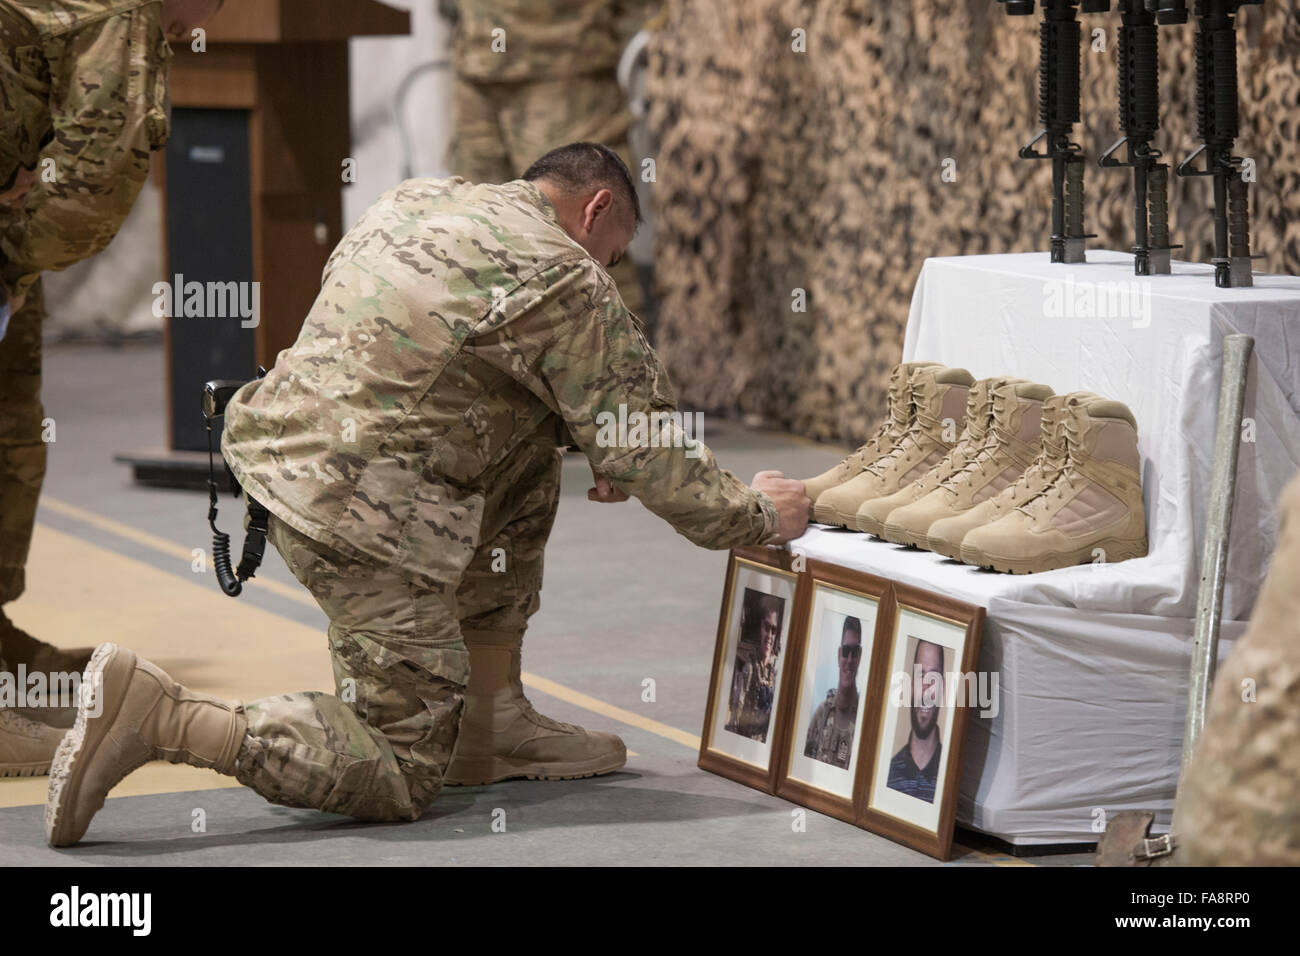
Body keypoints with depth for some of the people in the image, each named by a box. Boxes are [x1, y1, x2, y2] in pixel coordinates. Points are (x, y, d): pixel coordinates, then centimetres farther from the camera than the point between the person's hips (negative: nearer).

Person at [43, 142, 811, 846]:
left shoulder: (419, 200, 16)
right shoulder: (564, 280, -7)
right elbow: (646, 449, -5)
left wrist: (584, 443, 27)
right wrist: (756, 514, 11)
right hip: (365, 507, -9)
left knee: (526, 457, 25)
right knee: (403, 781, -1)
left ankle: (491, 720, 22)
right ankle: (158, 716, -14)